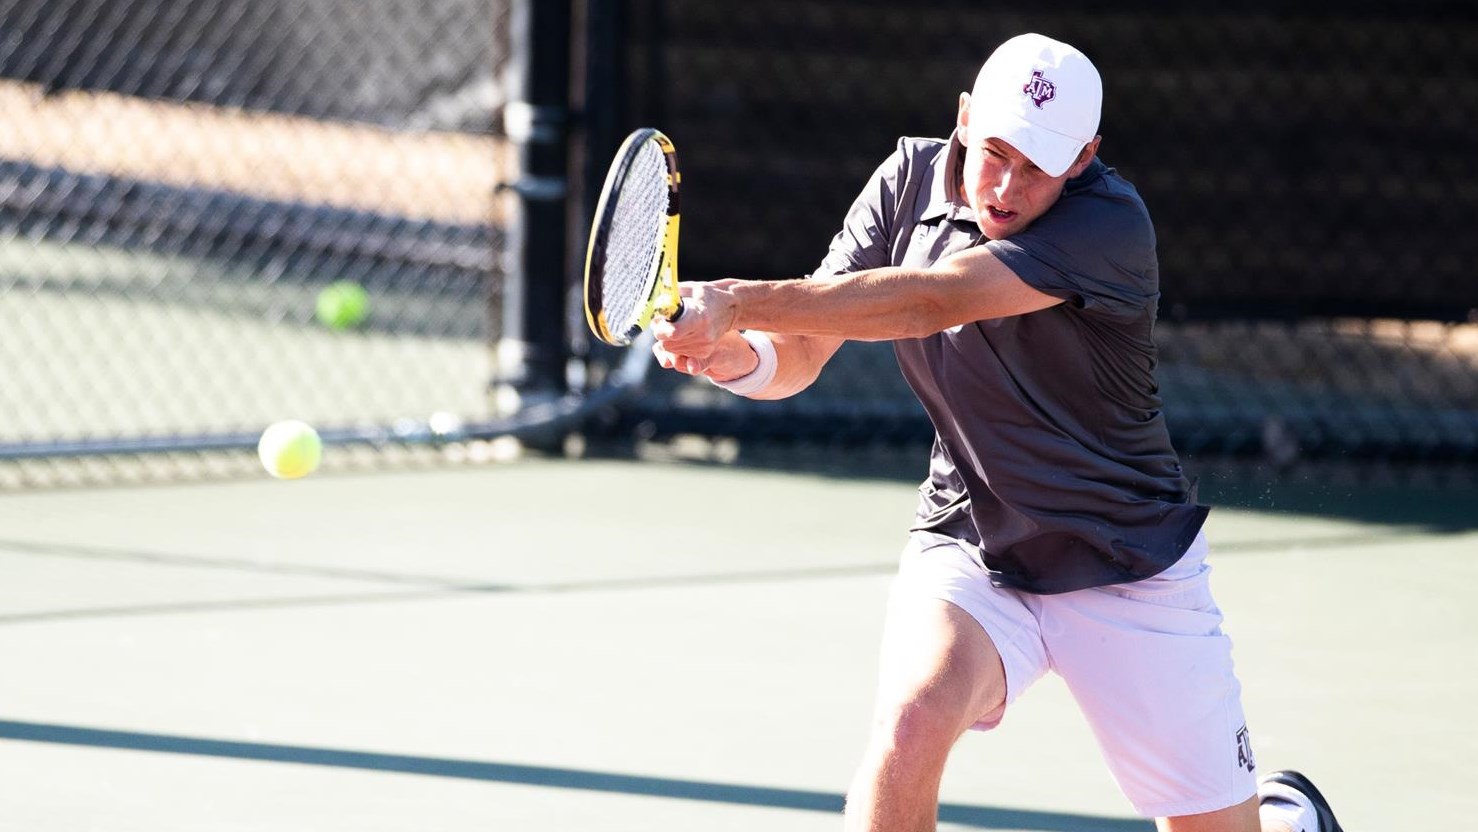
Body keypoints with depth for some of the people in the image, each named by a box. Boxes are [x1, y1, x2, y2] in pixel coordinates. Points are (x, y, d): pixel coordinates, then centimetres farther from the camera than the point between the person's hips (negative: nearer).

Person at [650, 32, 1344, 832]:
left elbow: (933, 301, -36)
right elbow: (800, 357, -8)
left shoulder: (1109, 223, -23)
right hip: (966, 550, 3)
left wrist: (741, 302, -43)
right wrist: (737, 355, -32)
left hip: (1131, 575, -2)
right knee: (911, 721, -30)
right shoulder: (909, 180, -6)